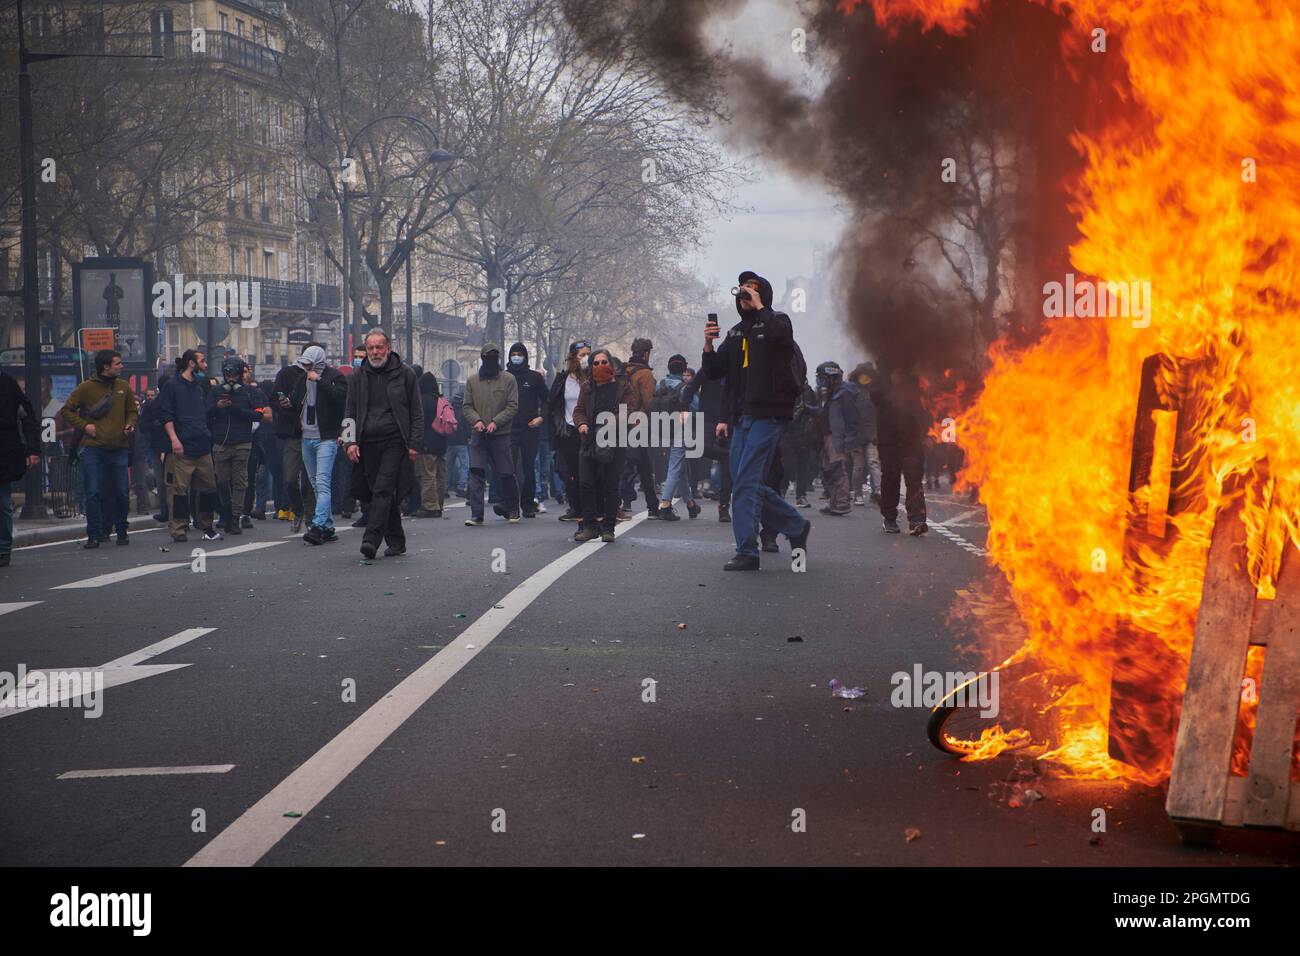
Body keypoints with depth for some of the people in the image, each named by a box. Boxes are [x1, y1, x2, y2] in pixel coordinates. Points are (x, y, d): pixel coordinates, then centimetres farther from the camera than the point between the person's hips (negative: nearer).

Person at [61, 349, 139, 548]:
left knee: (122, 493, 4)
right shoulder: (86, 388, -1)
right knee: (94, 493, -4)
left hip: (119, 449, 3)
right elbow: (67, 410, 5)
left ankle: (122, 532, 19)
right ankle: (94, 535, 1)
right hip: (94, 449, -3)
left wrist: (130, 425, 1)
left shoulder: (123, 387, 10)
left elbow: (132, 411, 21)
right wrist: (84, 426, -7)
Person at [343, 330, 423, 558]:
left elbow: (417, 412, 4)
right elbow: (350, 413, 12)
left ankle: (371, 540, -22)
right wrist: (351, 441, -2)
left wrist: (415, 444, -5)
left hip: (394, 443, -4)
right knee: (382, 494, 8)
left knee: (383, 490, -15)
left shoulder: (405, 374, 4)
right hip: (368, 443, 4)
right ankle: (395, 541, 17)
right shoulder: (357, 378, 12)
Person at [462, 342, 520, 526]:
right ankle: (476, 514, -8)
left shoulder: (509, 380, 1)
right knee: (476, 473, -8)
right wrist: (476, 420, -13)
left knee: (506, 474, 5)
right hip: (478, 435, 2)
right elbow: (467, 406, 8)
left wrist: (495, 422, -17)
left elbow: (513, 406, -4)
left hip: (501, 435, -2)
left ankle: (512, 508, 26)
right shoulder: (472, 380, 9)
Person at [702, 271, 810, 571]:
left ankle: (747, 551, -9)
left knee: (746, 482, -13)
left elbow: (778, 334, -26)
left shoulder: (777, 321, 0)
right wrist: (709, 346, 1)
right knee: (748, 485, 9)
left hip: (768, 414, -8)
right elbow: (715, 371, 18)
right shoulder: (736, 332, 20)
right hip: (742, 418, 8)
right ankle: (796, 526, 26)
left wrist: (758, 306, -14)